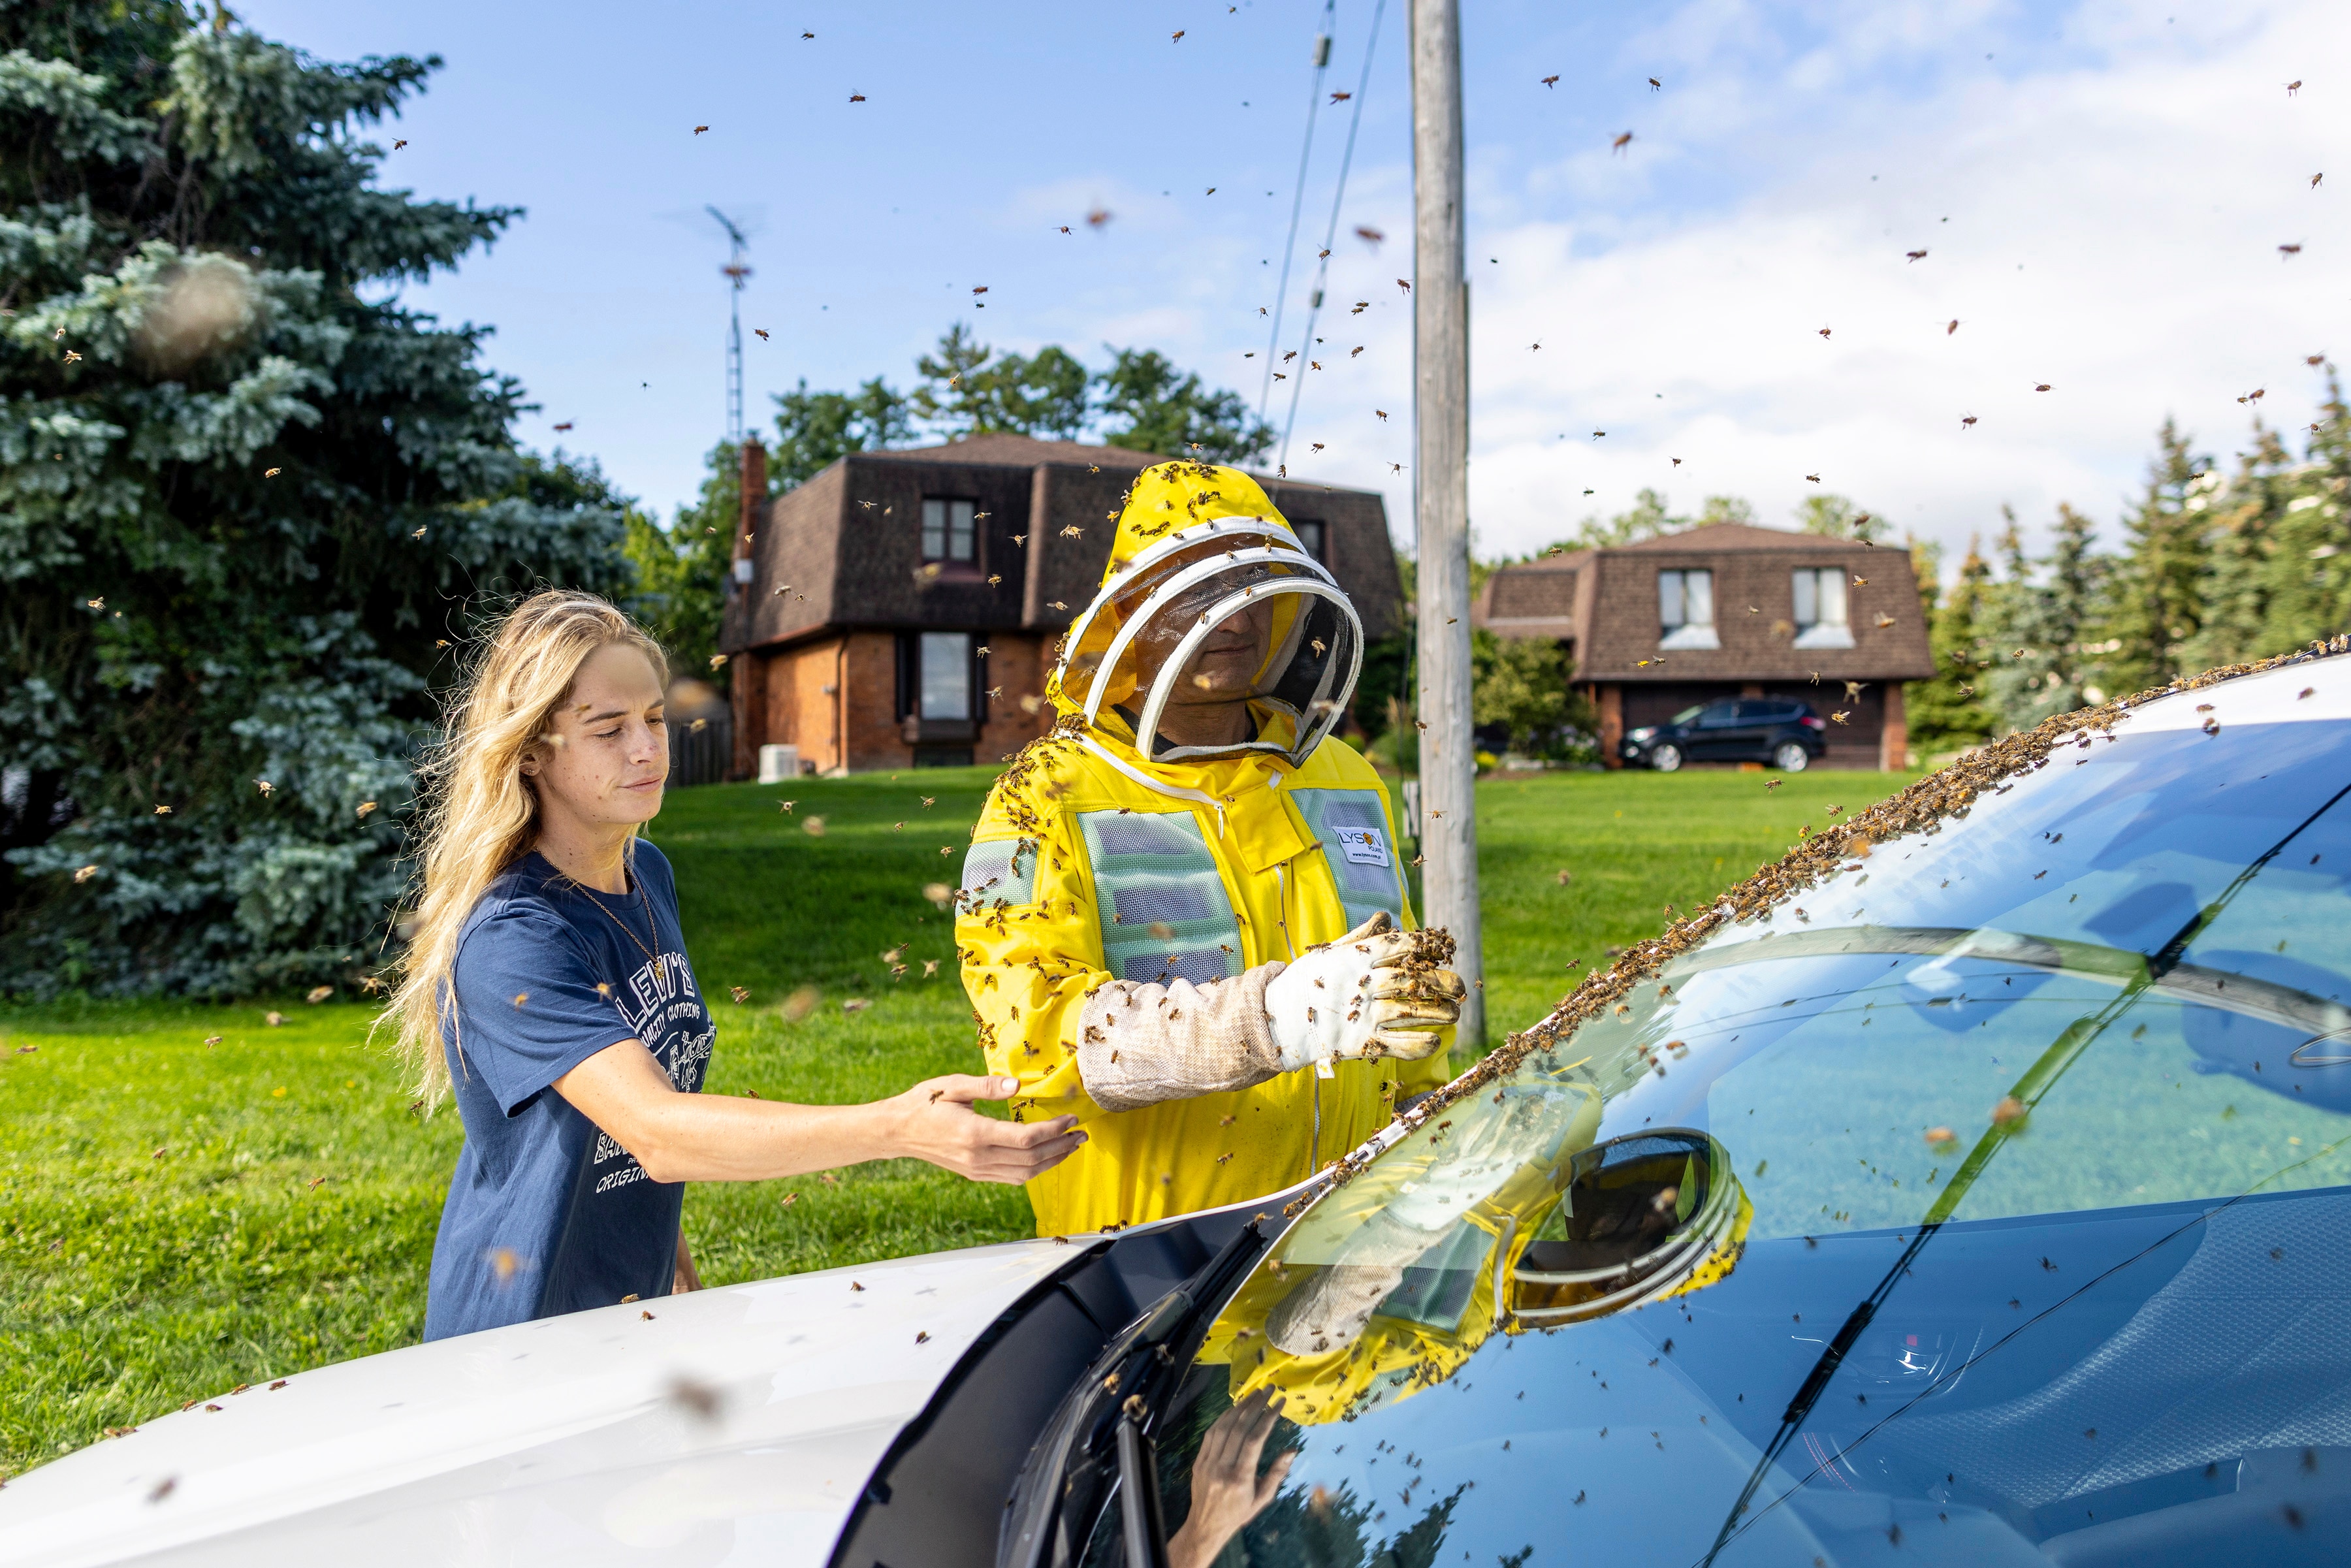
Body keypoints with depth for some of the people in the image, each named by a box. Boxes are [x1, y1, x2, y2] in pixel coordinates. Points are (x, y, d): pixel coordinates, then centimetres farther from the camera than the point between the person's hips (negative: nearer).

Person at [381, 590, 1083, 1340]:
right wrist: (897, 1128, -46)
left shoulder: (649, 874, 0)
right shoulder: (508, 942, -27)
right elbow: (658, 1133, -37)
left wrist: (665, 1239, 11)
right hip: (519, 1334, -7)